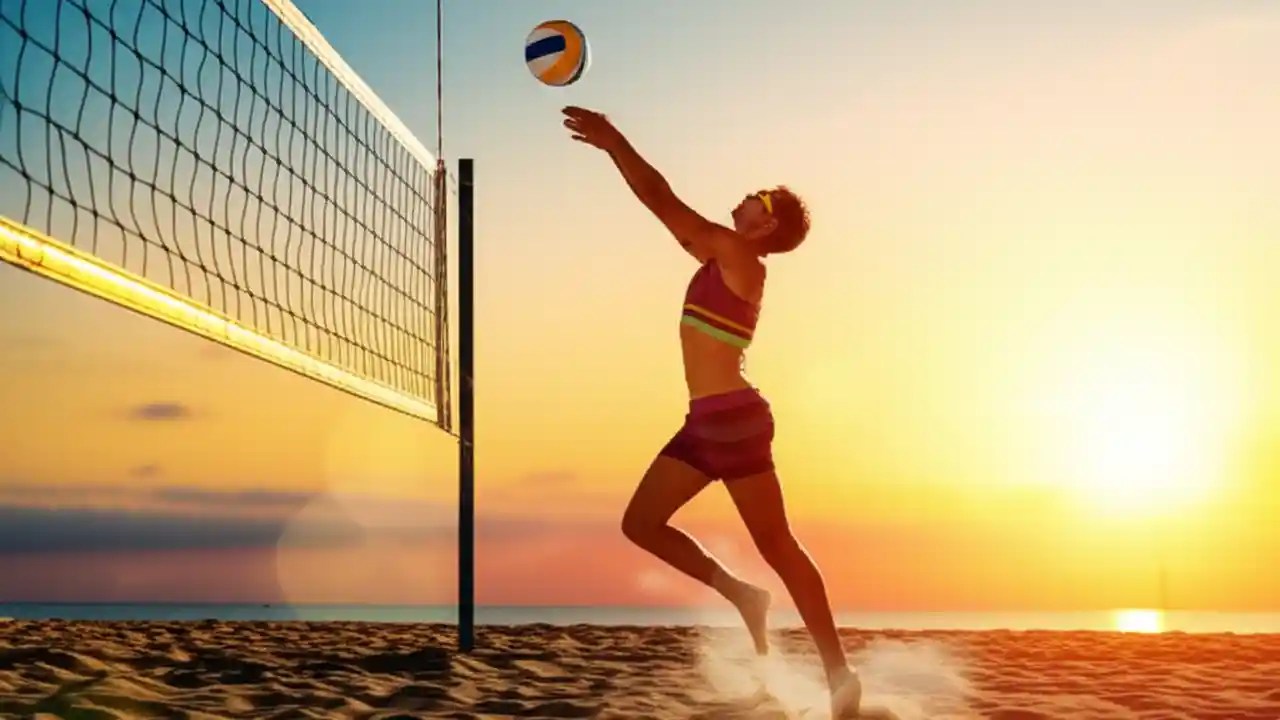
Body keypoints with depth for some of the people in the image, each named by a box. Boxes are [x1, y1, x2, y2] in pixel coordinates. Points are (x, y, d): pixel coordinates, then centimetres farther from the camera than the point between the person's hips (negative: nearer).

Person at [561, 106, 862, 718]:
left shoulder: (737, 254, -9)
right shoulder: (723, 257, 14)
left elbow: (663, 202, -10)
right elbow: (669, 209, 17)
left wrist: (612, 140, -3)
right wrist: (613, 145, 14)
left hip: (735, 418, -9)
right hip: (707, 422, 9)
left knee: (776, 545, -3)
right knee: (641, 523, 7)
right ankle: (742, 596, 12)